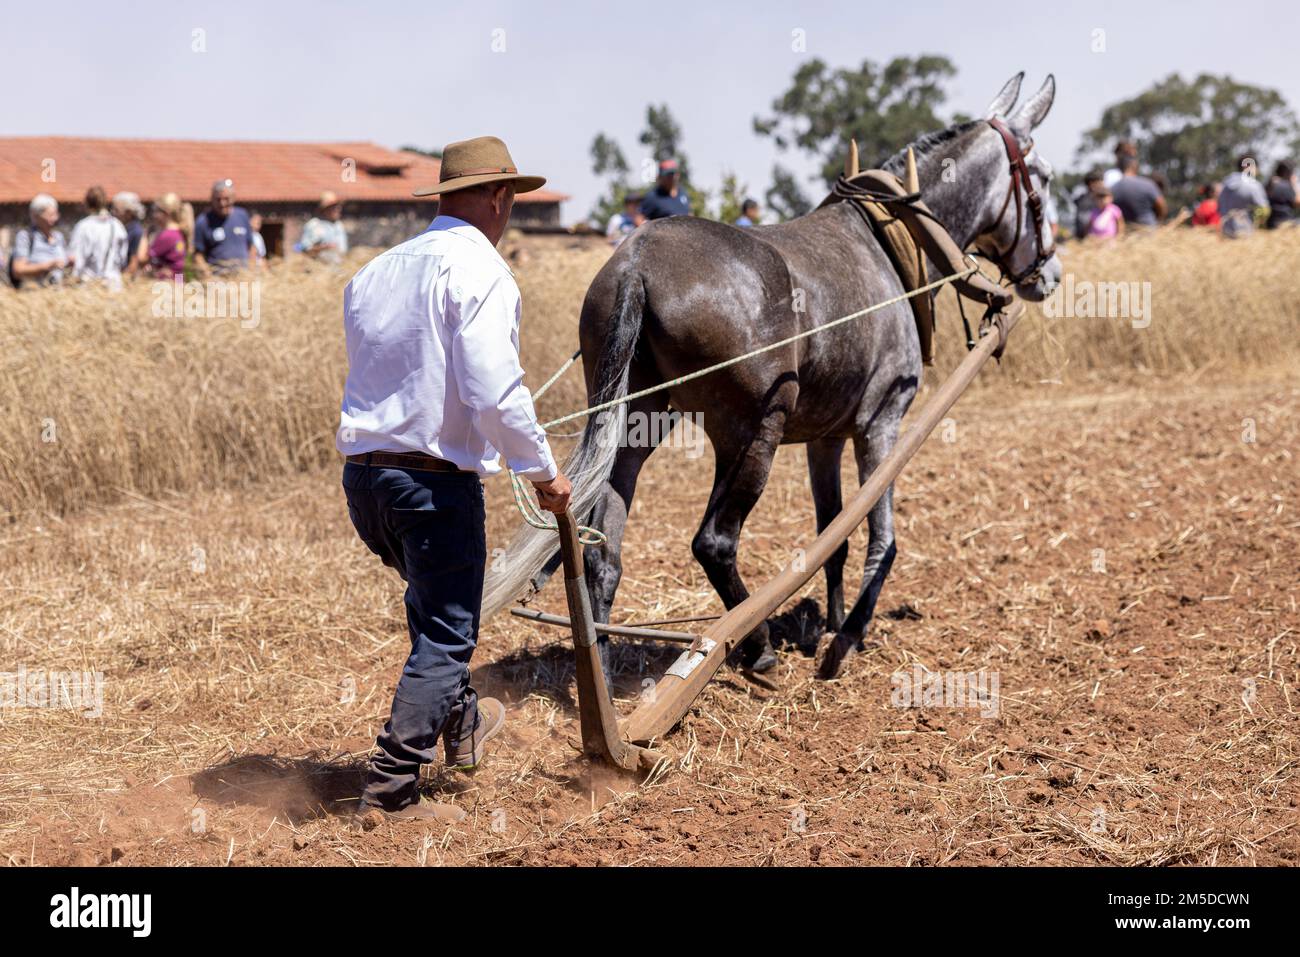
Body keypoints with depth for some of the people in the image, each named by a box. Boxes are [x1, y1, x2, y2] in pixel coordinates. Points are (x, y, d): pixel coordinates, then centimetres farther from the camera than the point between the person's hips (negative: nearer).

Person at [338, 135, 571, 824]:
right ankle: (388, 793, 1)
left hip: (362, 473, 8)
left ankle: (460, 726, 48)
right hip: (436, 481, -8)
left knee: (435, 603, 29)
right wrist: (543, 471, -10)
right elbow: (494, 392, -22)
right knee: (444, 636, 2)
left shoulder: (374, 272, 11)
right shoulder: (480, 271, -13)